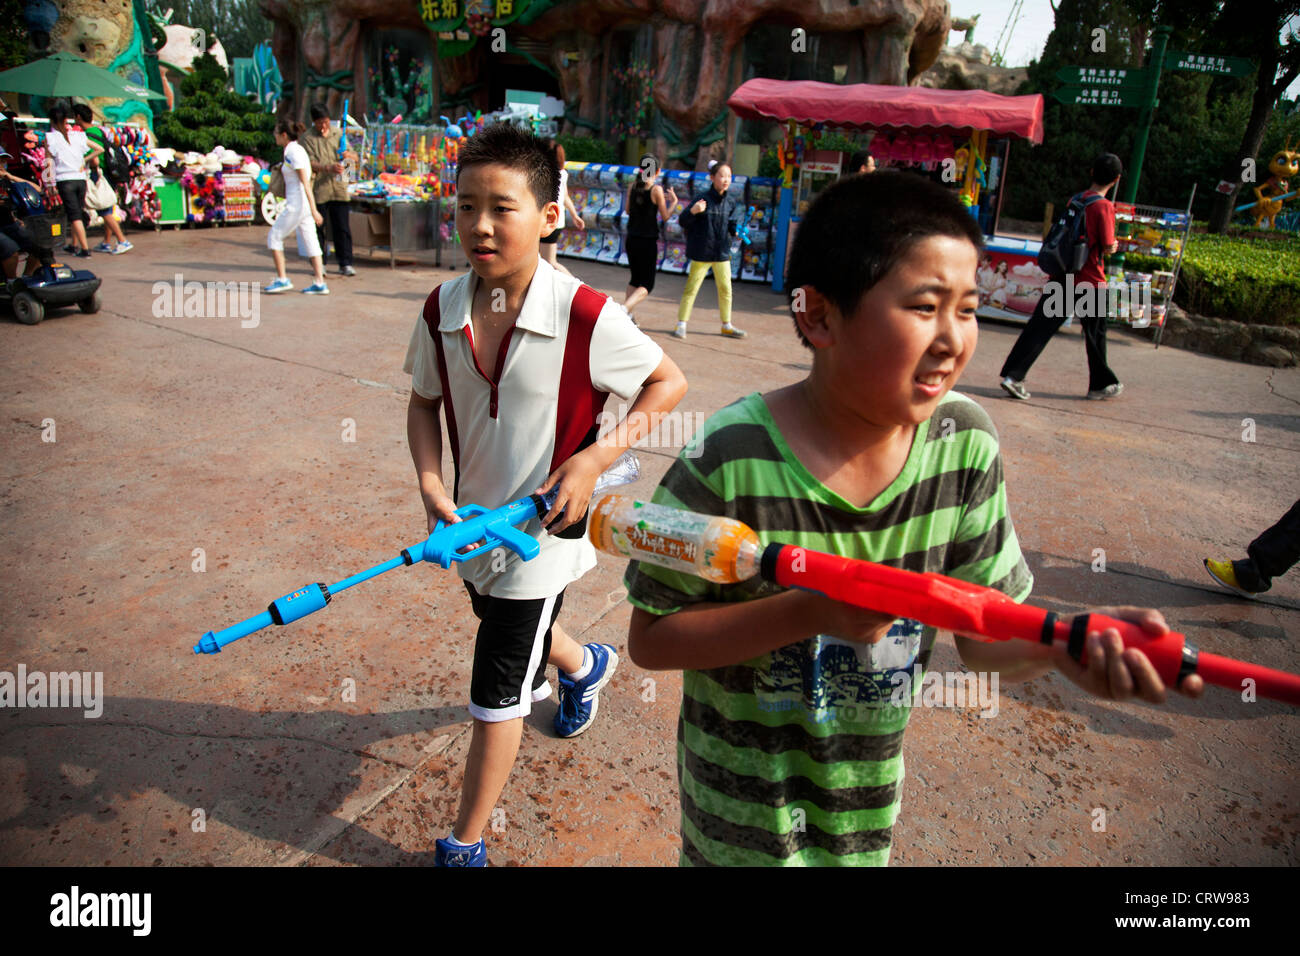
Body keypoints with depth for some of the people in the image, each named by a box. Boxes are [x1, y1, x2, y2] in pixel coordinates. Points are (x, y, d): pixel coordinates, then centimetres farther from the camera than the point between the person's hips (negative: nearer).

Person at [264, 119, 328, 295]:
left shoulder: (294, 152, -14)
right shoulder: (295, 150, 14)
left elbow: (306, 183, -19)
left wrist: (314, 210, -22)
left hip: (297, 204, -9)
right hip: (301, 204, 9)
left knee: (274, 237, 1)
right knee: (310, 242, 7)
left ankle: (282, 280, 3)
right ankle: (320, 284, 5)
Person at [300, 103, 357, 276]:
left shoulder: (338, 134, 13)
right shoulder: (307, 138, 1)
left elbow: (355, 158, 13)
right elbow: (310, 164, -9)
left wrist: (348, 155, -11)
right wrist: (329, 168, -25)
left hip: (338, 187, 3)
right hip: (317, 189, -2)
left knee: (342, 227, 0)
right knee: (318, 227, 3)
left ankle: (345, 264, 5)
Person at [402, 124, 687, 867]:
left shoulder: (586, 317, -23)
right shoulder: (443, 311, -8)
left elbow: (669, 382, -11)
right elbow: (424, 403, 6)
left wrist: (595, 457, -21)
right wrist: (431, 485, -10)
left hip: (544, 527, -6)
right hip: (474, 521, 6)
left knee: (496, 692, 2)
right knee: (511, 631, 31)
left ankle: (466, 847, 26)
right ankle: (584, 666, 66)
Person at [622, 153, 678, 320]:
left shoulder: (632, 186, 3)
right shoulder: (656, 189, -12)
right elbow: (665, 217, -7)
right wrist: (674, 201, 7)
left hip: (631, 239, 6)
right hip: (648, 241, -6)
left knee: (635, 279, 21)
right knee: (647, 284, 2)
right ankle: (624, 309, -20)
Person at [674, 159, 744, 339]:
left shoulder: (730, 202, 3)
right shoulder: (702, 199, -12)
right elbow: (683, 222, -12)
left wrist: (737, 231, -7)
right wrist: (692, 211, -31)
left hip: (722, 252, 5)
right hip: (702, 252, -5)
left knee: (725, 289, 12)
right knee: (691, 288, 0)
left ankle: (727, 326, 25)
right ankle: (681, 324, 11)